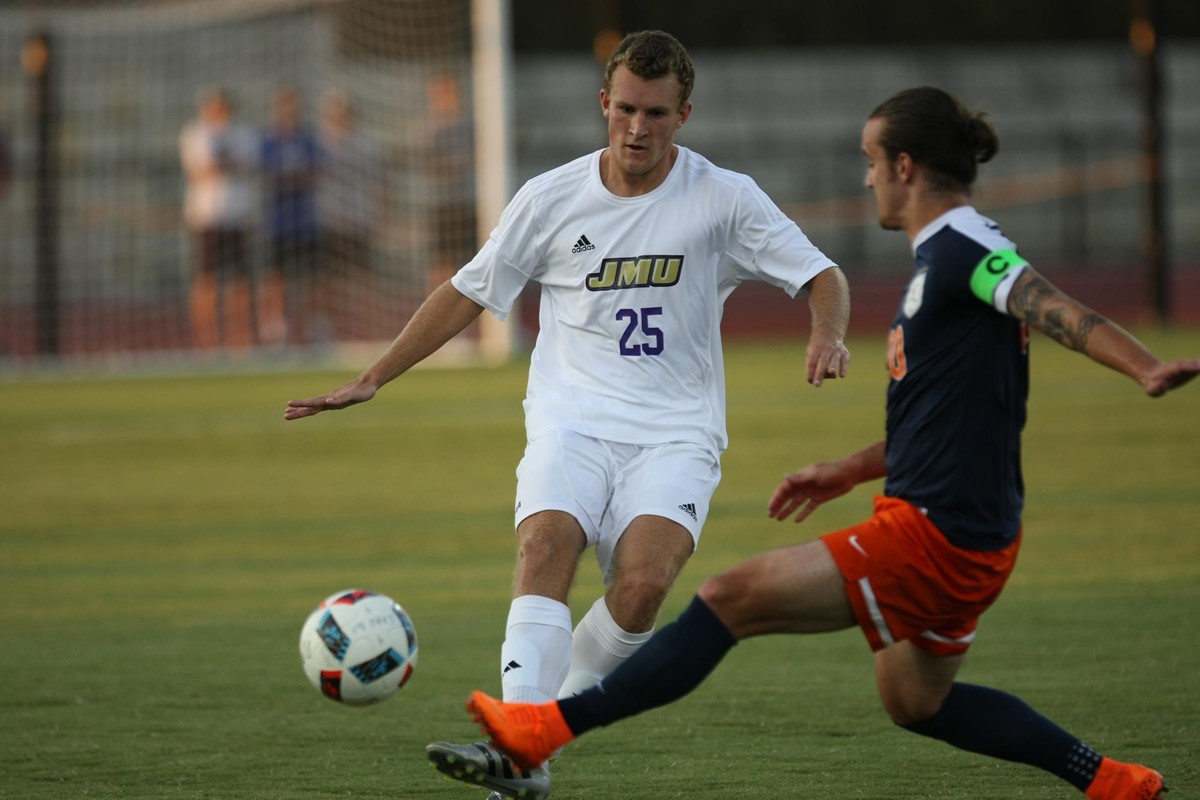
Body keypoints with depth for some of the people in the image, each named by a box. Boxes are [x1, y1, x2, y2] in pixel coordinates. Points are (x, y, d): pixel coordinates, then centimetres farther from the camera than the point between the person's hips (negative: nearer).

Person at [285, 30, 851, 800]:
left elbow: (822, 276, 1)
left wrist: (828, 337, -21)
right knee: (545, 543, -29)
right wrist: (371, 380, 11)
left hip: (675, 433, -1)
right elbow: (467, 293, 14)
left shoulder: (724, 199, 1)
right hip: (572, 422, 1)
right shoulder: (551, 199, 6)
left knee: (644, 582, -28)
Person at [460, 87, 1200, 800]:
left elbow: (1055, 311, -32)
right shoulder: (948, 254, 15)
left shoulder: (963, 248, -16)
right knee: (914, 701, 27)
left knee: (728, 602, -9)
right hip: (960, 533, 11)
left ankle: (548, 728, -5)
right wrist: (853, 471, 25)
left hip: (931, 534, -11)